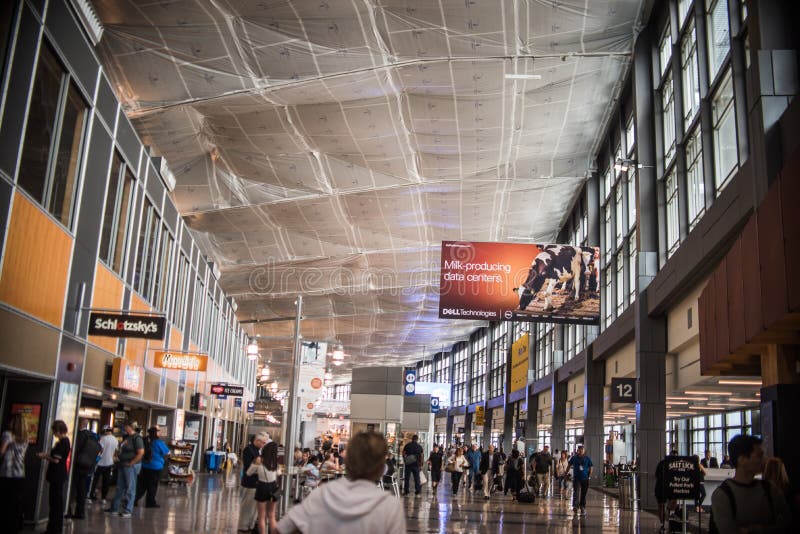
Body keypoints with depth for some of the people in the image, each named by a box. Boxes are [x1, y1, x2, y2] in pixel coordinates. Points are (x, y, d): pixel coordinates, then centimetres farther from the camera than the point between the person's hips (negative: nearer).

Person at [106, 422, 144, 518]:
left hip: (131, 466, -9)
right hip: (122, 465, 9)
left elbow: (141, 453, -21)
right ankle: (114, 509, 24)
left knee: (130, 489, -1)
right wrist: (118, 458, 11)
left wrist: (131, 463, -17)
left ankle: (127, 511, 6)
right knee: (119, 487, 15)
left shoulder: (136, 438, -15)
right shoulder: (126, 437, 12)